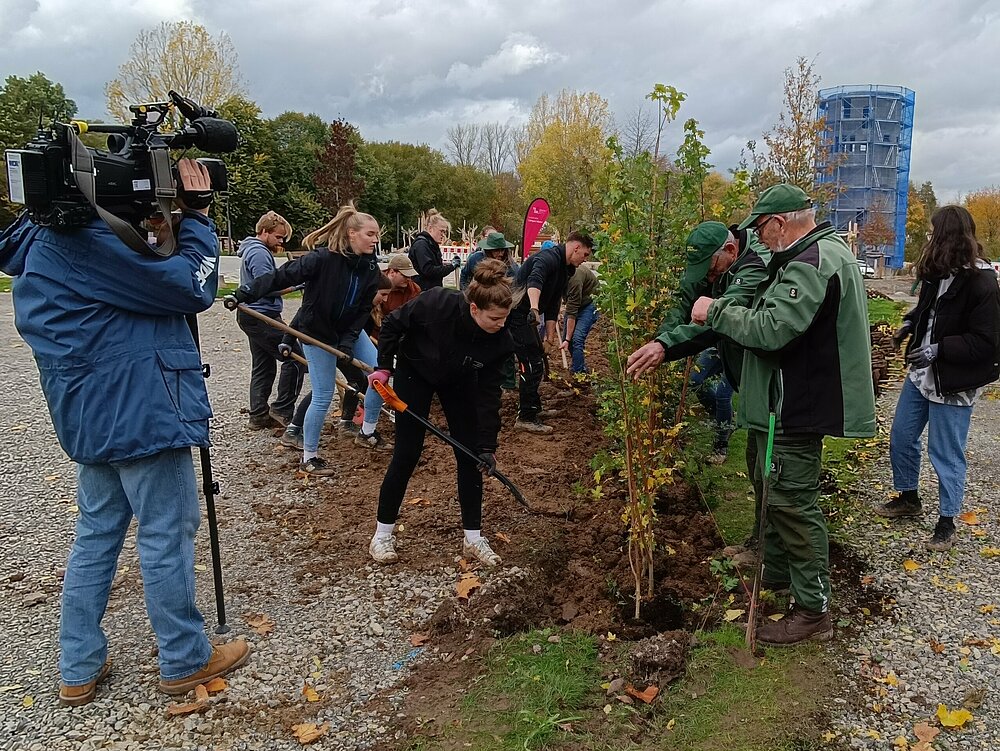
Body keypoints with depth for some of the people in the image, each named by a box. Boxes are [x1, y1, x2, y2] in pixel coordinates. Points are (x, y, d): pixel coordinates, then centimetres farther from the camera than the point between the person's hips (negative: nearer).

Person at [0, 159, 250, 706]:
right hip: (139, 412, -10)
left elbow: (145, 274, 18)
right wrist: (196, 215, -9)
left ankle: (79, 669, 26)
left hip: (95, 416, 10)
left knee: (97, 532, 16)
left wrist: (180, 217, 7)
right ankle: (185, 661, 18)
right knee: (167, 536, 2)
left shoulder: (47, 237, 12)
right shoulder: (89, 240, -19)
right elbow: (192, 287, -19)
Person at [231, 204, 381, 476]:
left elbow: (364, 309, -5)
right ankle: (308, 458, 9)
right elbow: (283, 276, -23)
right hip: (318, 333, -6)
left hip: (348, 332, 6)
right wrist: (246, 292, -29)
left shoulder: (370, 269, -6)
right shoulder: (324, 258, -23)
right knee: (323, 395, -6)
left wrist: (348, 342, -14)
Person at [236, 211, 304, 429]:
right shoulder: (259, 253, -14)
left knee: (263, 367, 12)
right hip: (262, 316, -11)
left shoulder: (255, 250, 19)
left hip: (253, 317, 11)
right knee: (294, 357, -8)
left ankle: (259, 416, 15)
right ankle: (282, 409, -3)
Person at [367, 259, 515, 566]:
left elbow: (488, 394, -19)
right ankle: (382, 534, 11)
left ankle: (473, 539, 11)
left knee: (469, 457, -2)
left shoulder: (500, 341, -27)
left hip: (459, 382, 3)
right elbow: (392, 325, -17)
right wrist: (384, 367, -17)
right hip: (415, 374, -3)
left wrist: (487, 445, -21)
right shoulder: (436, 304, -37)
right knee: (406, 456, -5)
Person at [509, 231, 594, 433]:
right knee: (532, 364, -11)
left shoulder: (564, 269, 15)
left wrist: (551, 333, 15)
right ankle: (526, 418, -5)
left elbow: (553, 304, 18)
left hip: (526, 316, 11)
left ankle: (534, 407, 33)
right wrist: (534, 308, -54)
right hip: (516, 313, -11)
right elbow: (534, 280, -38)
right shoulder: (548, 257, -17)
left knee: (537, 361, 20)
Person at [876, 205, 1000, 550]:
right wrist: (910, 322, 4)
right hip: (921, 373, 8)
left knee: (946, 454, 4)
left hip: (953, 383, -8)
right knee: (901, 438, 17)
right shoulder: (938, 273, 2)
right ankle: (908, 498, 38)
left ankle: (947, 522, 21)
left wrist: (938, 349, -25)